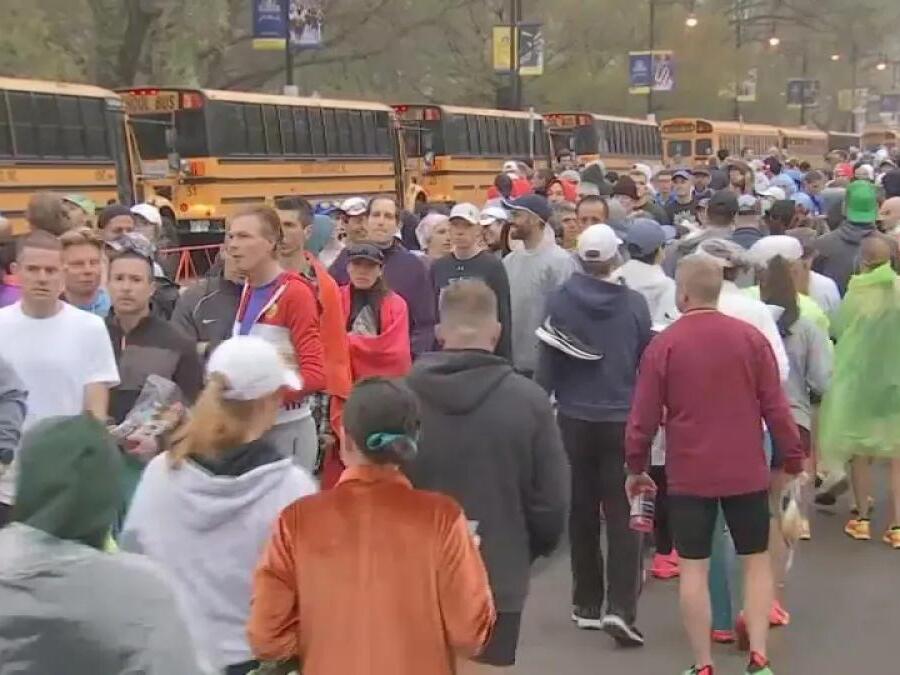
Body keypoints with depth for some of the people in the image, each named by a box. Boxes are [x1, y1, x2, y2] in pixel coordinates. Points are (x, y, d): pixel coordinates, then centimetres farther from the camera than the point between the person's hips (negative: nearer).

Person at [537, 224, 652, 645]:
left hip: (574, 419, 1)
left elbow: (548, 363, -4)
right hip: (622, 420, -1)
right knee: (622, 516, 3)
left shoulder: (560, 301, -7)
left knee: (582, 513, 14)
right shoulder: (634, 303, -6)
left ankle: (587, 604, 21)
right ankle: (620, 608, -9)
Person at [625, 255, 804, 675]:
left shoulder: (663, 345, -7)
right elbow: (775, 408, -3)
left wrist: (635, 468, 9)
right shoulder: (750, 338, -4)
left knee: (694, 569, 7)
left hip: (689, 476, -1)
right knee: (756, 561, 14)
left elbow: (643, 418, -5)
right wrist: (794, 461, 8)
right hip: (747, 473, 1)